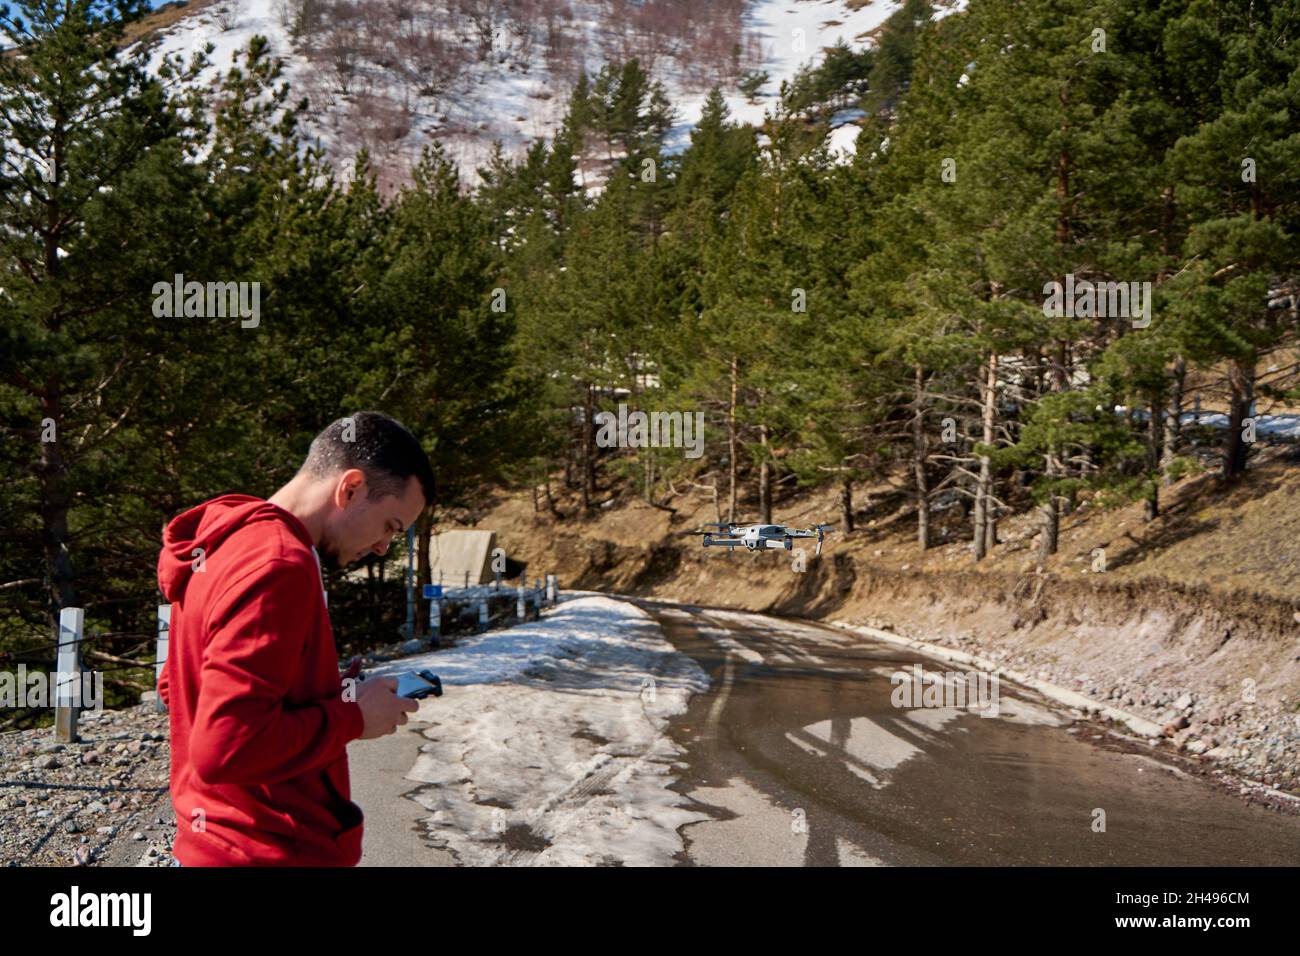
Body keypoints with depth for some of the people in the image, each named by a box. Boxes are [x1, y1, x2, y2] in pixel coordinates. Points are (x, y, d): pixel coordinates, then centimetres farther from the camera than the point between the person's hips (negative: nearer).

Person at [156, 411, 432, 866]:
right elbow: (226, 747, -29)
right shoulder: (277, 565, -23)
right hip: (274, 850, -9)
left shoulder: (228, 546, 7)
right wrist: (352, 717, -16)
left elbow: (177, 687, 17)